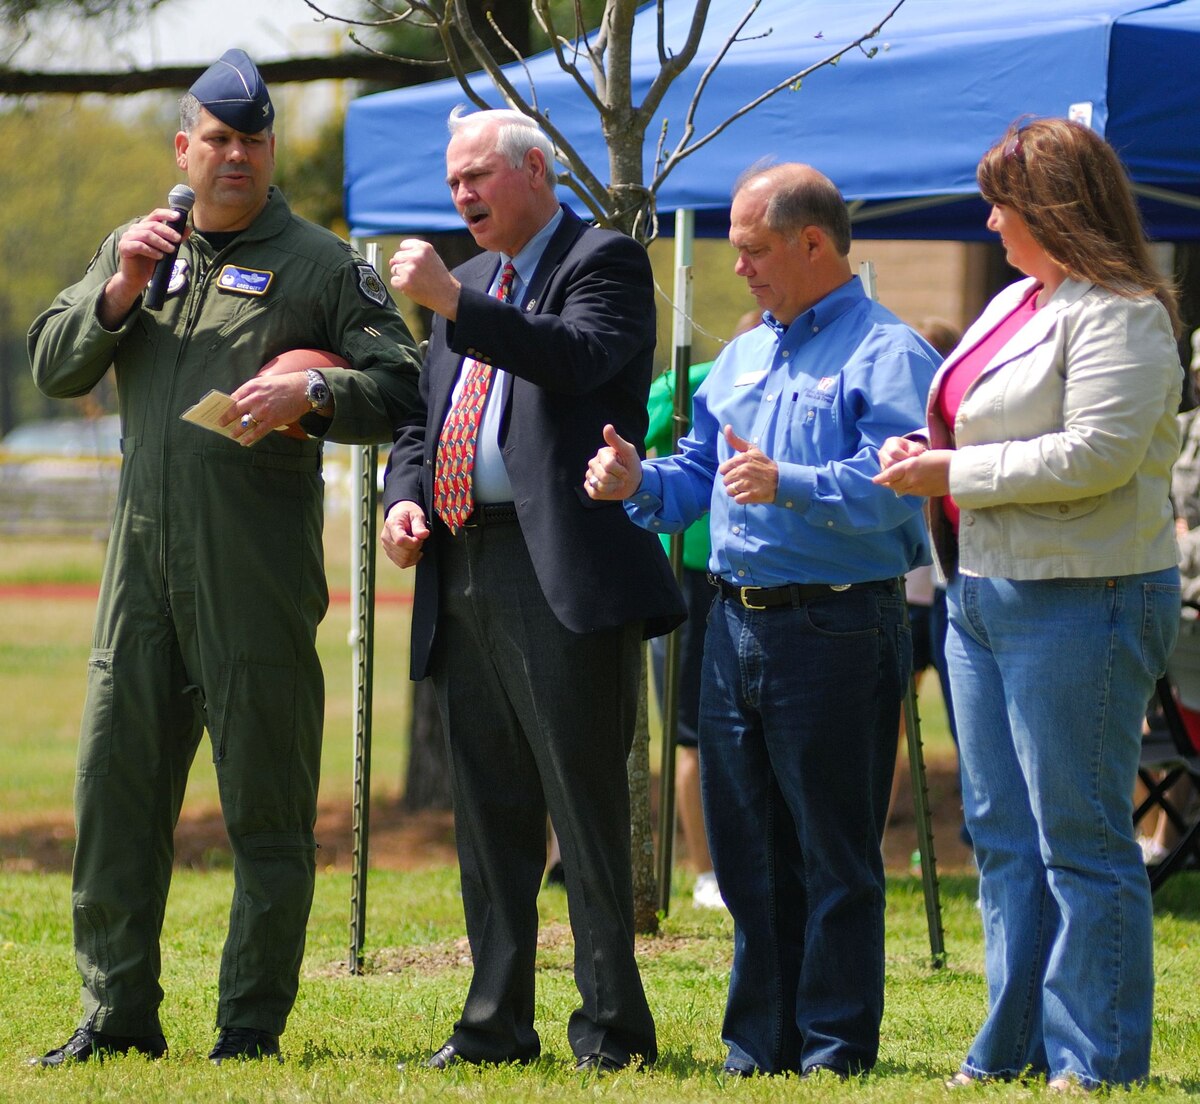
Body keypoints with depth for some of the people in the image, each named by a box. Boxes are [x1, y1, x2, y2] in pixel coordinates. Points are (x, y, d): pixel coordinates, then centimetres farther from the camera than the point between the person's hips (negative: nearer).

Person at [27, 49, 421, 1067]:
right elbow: (54, 367, 13)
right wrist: (120, 292, -2)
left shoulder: (322, 265, 3)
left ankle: (254, 1020, 7)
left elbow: (400, 388, -2)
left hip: (258, 576, -4)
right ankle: (118, 1012, 11)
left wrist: (313, 392, -19)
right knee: (116, 785, 4)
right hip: (144, 562, 4)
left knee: (266, 806, -1)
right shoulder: (136, 247, 17)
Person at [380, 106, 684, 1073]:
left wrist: (452, 302, -25)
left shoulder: (603, 262, -1)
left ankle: (611, 1028, -4)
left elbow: (579, 359, -21)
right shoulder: (471, 281, 23)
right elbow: (424, 417, 26)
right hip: (464, 575, 8)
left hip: (561, 573, -8)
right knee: (488, 810, 10)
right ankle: (496, 1023, 16)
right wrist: (405, 497, 6)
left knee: (583, 801, -7)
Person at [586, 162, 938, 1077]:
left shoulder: (887, 354, -7)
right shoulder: (742, 358, 19)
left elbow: (893, 486, -20)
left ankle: (836, 1050, 3)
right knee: (748, 853, 11)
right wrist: (641, 483, 2)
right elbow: (699, 478, 22)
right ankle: (758, 1044, 18)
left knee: (835, 856, -2)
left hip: (836, 631, -8)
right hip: (737, 622, 8)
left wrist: (790, 484, -32)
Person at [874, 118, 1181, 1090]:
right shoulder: (1012, 303, 17)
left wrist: (955, 472, -16)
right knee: (1004, 835, 11)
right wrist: (923, 456, 4)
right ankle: (1014, 1048, 17)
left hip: (1080, 601, -10)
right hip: (986, 598, 10)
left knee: (1080, 840, -6)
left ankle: (1095, 1064, -1)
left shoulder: (1120, 316, -12)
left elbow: (1097, 454, -21)